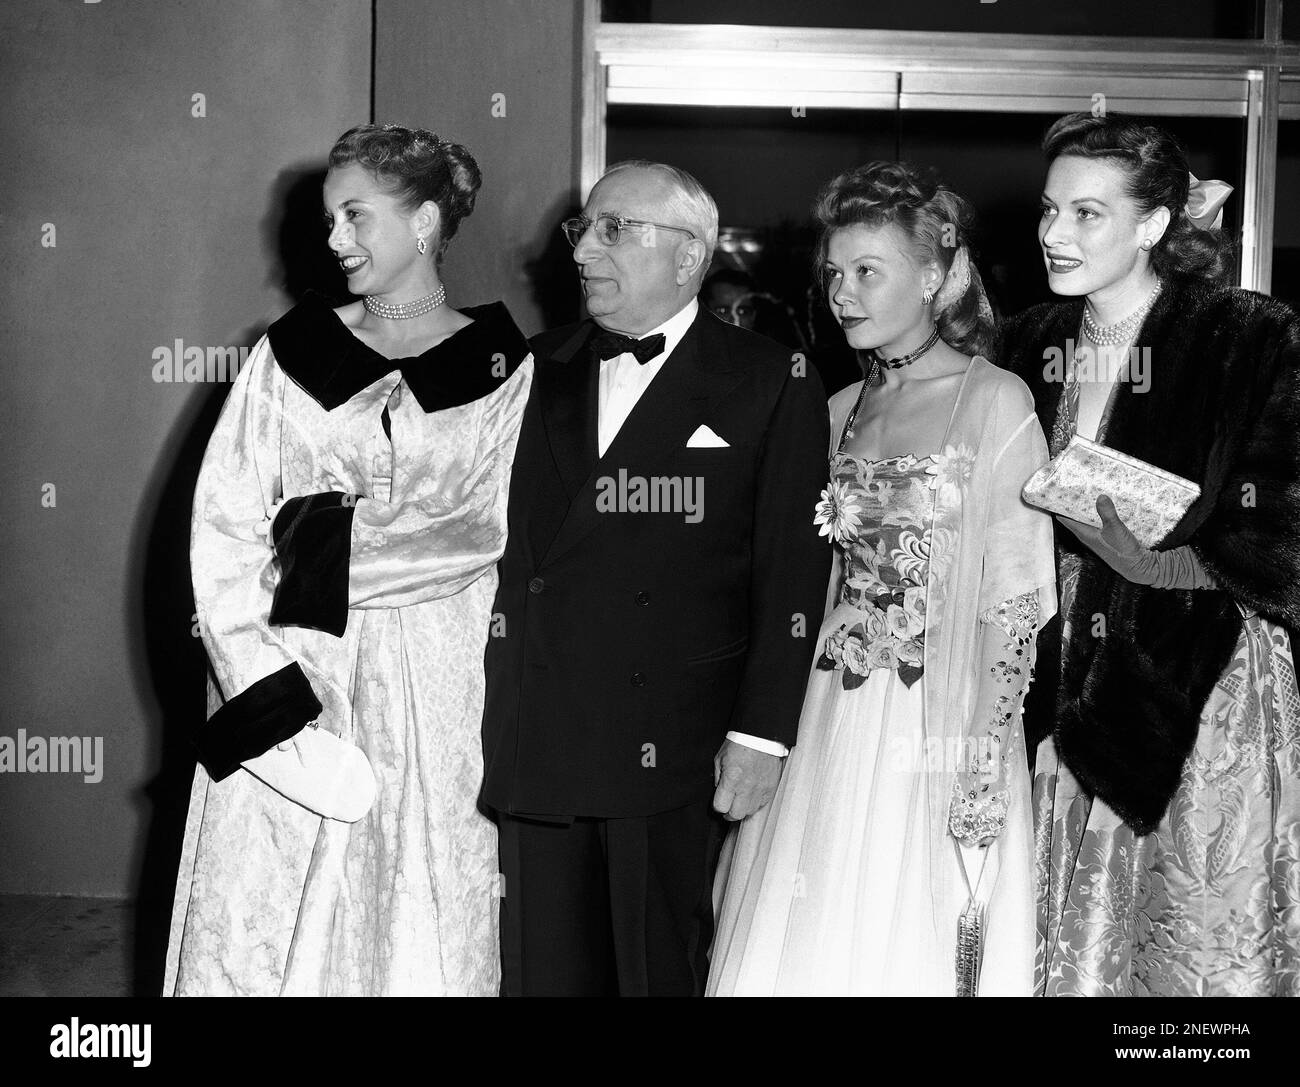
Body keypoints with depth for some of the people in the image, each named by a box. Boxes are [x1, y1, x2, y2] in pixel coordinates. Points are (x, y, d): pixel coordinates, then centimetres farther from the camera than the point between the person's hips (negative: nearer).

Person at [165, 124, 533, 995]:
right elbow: (223, 528, -1)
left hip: (434, 689, -1)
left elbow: (491, 530, -4)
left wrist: (344, 549, -13)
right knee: (260, 920, 2)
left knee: (420, 923, 5)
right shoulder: (291, 353, 6)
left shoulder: (504, 368, 3)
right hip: (289, 670, 1)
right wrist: (263, 693, -12)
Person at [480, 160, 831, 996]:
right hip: (533, 749, 4)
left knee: (662, 972, 7)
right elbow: (505, 545, 12)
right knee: (541, 969, 11)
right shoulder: (540, 371, 11)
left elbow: (791, 573, -5)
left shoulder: (772, 385, -1)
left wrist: (763, 732, -10)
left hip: (672, 754, -4)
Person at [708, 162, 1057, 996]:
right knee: (802, 950, 6)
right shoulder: (840, 411, 12)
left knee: (920, 955, 3)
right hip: (827, 726, 5)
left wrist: (985, 764, -14)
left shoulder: (997, 403, -5)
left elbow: (1016, 603, -9)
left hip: (941, 737, -5)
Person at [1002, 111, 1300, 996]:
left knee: (1210, 947, 3)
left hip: (1207, 690, -4)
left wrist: (1164, 563, -22)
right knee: (1076, 943, 9)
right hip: (1073, 693, 5)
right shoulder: (1034, 348, 8)